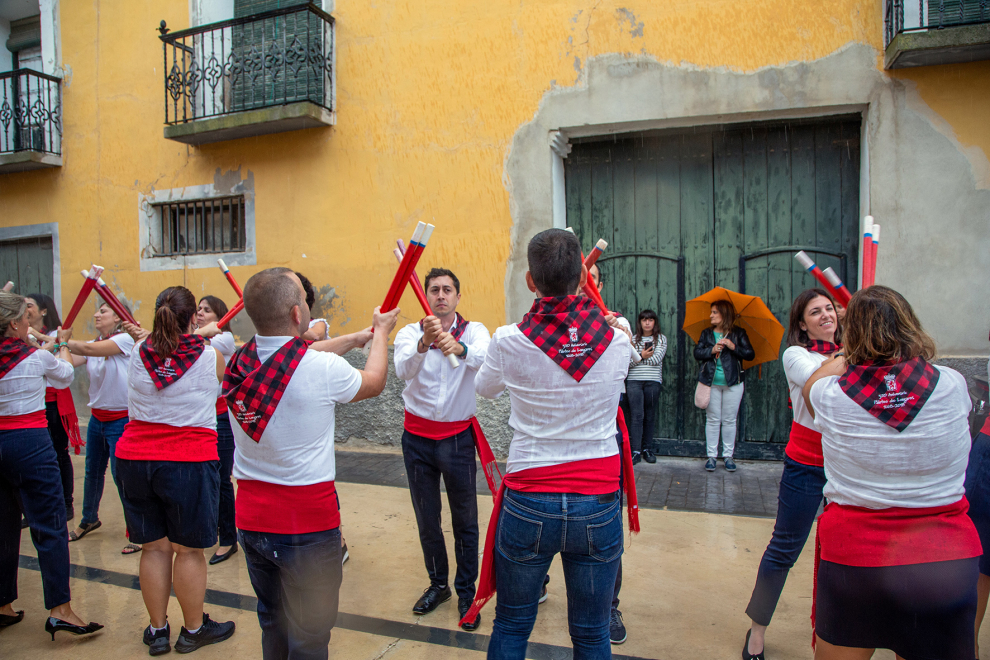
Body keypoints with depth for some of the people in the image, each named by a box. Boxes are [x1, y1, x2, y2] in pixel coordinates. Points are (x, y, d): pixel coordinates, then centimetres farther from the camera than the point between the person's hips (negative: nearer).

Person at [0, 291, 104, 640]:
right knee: (50, 528, -3)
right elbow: (65, 376, 12)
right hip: (30, 442, -6)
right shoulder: (36, 357, -8)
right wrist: (62, 344, 28)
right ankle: (59, 610, -3)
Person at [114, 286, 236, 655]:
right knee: (189, 550, 9)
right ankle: (193, 630, 25)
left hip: (134, 458, 4)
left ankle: (157, 630, 29)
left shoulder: (138, 355, 2)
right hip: (189, 462, -4)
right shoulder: (210, 356, -6)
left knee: (154, 547, 15)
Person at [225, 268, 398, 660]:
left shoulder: (239, 363, -4)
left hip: (251, 520, 6)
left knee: (272, 624, 25)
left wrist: (357, 337, 24)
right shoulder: (322, 369, -21)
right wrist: (382, 332, 17)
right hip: (306, 524, -6)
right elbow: (375, 382, 1)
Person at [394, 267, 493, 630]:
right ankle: (438, 584, 34)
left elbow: (483, 356, -29)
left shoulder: (474, 330, -4)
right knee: (426, 518, 14)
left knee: (465, 519, 7)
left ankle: (466, 591, 24)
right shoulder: (410, 332, -2)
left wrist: (459, 348, -51)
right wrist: (424, 343, -44)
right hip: (417, 436, 2)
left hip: (458, 437, -1)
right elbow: (404, 370, -23)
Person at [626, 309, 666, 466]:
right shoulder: (633, 339, 10)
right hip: (634, 381, 0)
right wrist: (642, 356, -13)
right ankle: (636, 450, -4)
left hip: (653, 382, 1)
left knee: (650, 416, 5)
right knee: (636, 415, -6)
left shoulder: (661, 339, 9)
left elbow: (656, 359, -5)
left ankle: (647, 448, 15)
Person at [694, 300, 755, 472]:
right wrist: (712, 350, -15)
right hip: (711, 382, 1)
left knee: (729, 420, 5)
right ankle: (711, 455, 12)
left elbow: (750, 354, -5)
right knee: (713, 420, 4)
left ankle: (728, 455, 16)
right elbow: (697, 353, 0)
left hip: (733, 383, -1)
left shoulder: (738, 333, 2)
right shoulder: (706, 333, 8)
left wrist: (733, 346, -17)